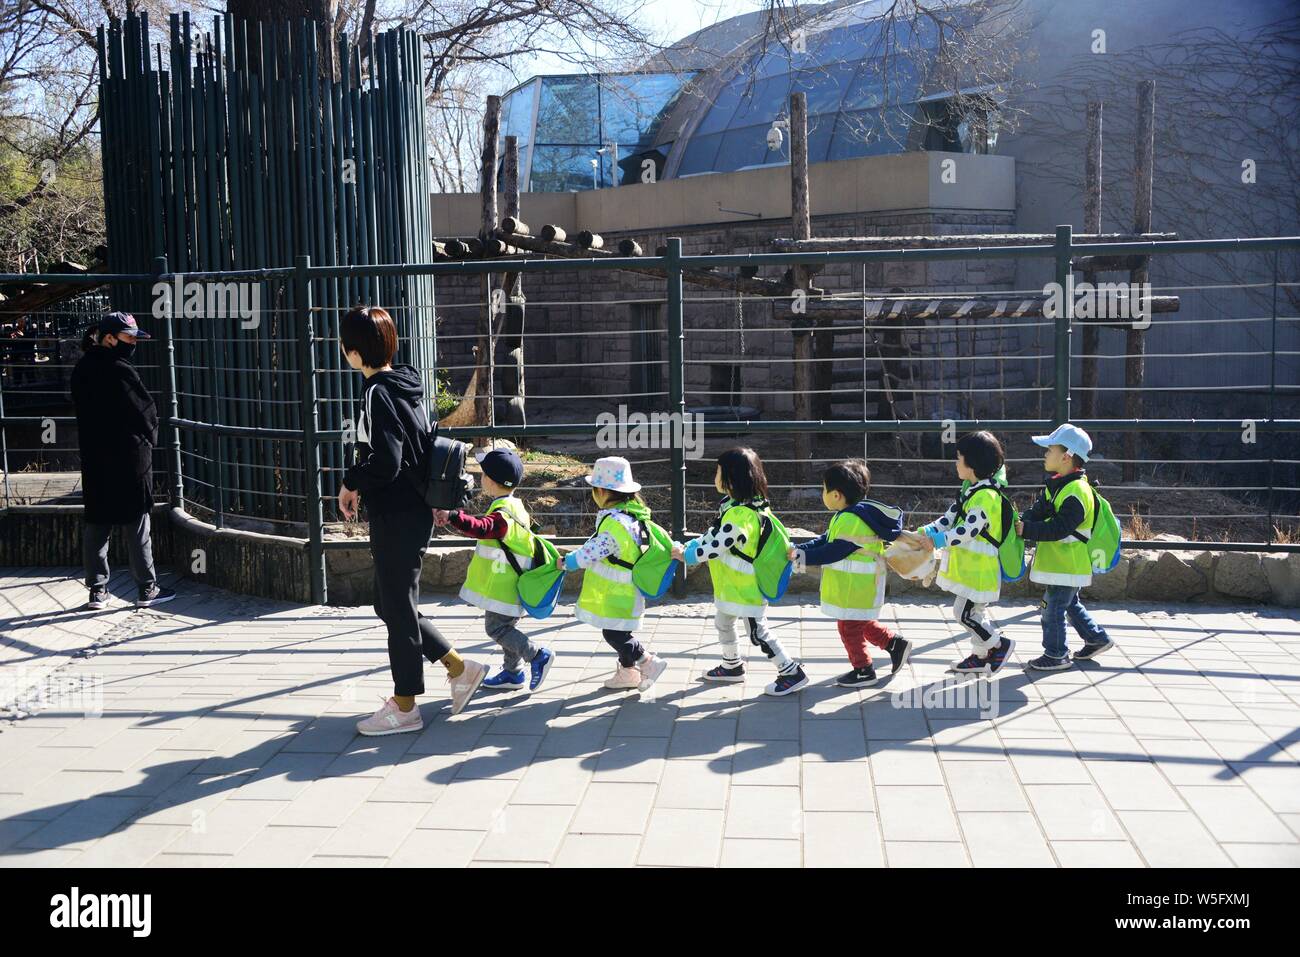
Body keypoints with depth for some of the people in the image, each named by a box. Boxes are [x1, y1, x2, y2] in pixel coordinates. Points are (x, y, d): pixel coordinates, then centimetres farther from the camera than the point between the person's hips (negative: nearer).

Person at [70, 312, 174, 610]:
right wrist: (149, 440, 6)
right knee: (137, 524, 2)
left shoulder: (82, 369, 7)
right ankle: (146, 588, 8)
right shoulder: (119, 370, -16)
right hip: (129, 459, -7)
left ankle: (97, 590, 15)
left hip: (93, 459, 7)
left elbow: (83, 409, 12)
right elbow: (146, 411, -12)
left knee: (96, 524, 10)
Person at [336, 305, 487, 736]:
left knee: (398, 609, 3)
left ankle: (404, 707, 16)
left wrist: (350, 482, -8)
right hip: (413, 510, 9)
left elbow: (384, 462, -26)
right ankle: (459, 668, 23)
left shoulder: (378, 393, -19)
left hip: (396, 518, -9)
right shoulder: (404, 385, 10)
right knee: (390, 604, 19)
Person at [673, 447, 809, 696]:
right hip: (731, 583, 10)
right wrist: (688, 546, 1)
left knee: (758, 633, -1)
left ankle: (792, 673, 9)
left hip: (746, 585, -10)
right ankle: (732, 667, 42)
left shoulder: (741, 514, -29)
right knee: (723, 624, 24)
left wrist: (687, 556, -16)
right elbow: (714, 534, 11)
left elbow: (717, 546, -27)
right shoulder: (734, 504, 3)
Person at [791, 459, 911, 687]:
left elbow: (836, 550, -25)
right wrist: (801, 549, 0)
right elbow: (826, 539, 11)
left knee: (850, 627, 3)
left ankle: (864, 671, 14)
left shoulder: (852, 520, -25)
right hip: (856, 586, 10)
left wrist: (805, 557, -22)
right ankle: (895, 643, 29)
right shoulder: (847, 515, 9)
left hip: (856, 588, -10)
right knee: (861, 624, 22)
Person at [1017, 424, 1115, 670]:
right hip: (1064, 563, 10)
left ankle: (1056, 655, 12)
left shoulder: (1076, 492, -24)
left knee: (1053, 607, 0)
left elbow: (1059, 528, -29)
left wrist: (1026, 530, -28)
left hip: (1068, 564, -10)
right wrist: (1021, 524, -13)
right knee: (1071, 604, 23)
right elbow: (1037, 511, 5)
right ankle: (1097, 638, 35)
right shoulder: (1056, 485, 8)